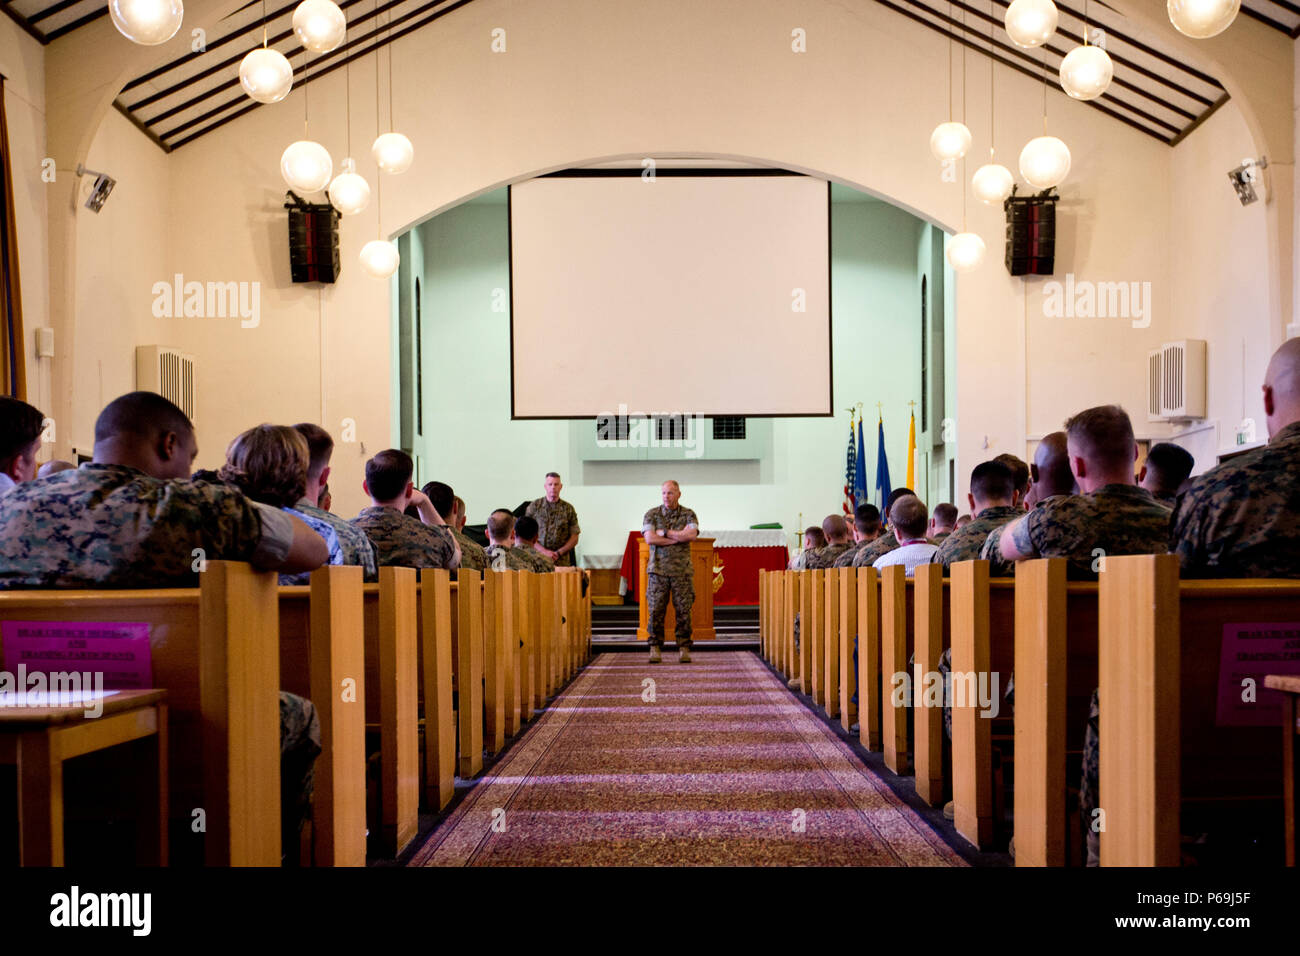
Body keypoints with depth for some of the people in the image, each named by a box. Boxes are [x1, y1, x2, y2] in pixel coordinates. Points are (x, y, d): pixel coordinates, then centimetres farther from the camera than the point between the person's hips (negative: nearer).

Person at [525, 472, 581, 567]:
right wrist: (544, 551, -8)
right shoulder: (534, 505, 6)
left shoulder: (568, 508, 8)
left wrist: (558, 553, -5)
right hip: (537, 558, 0)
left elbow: (574, 538, 8)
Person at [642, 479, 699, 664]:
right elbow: (649, 538, -10)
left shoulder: (688, 515, 6)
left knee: (683, 611, -1)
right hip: (658, 569, 0)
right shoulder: (652, 515, 6)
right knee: (656, 611, -2)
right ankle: (655, 649, 6)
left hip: (682, 571, 0)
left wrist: (665, 533, -9)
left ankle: (684, 649, 7)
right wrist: (679, 537, -9)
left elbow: (692, 535, -13)